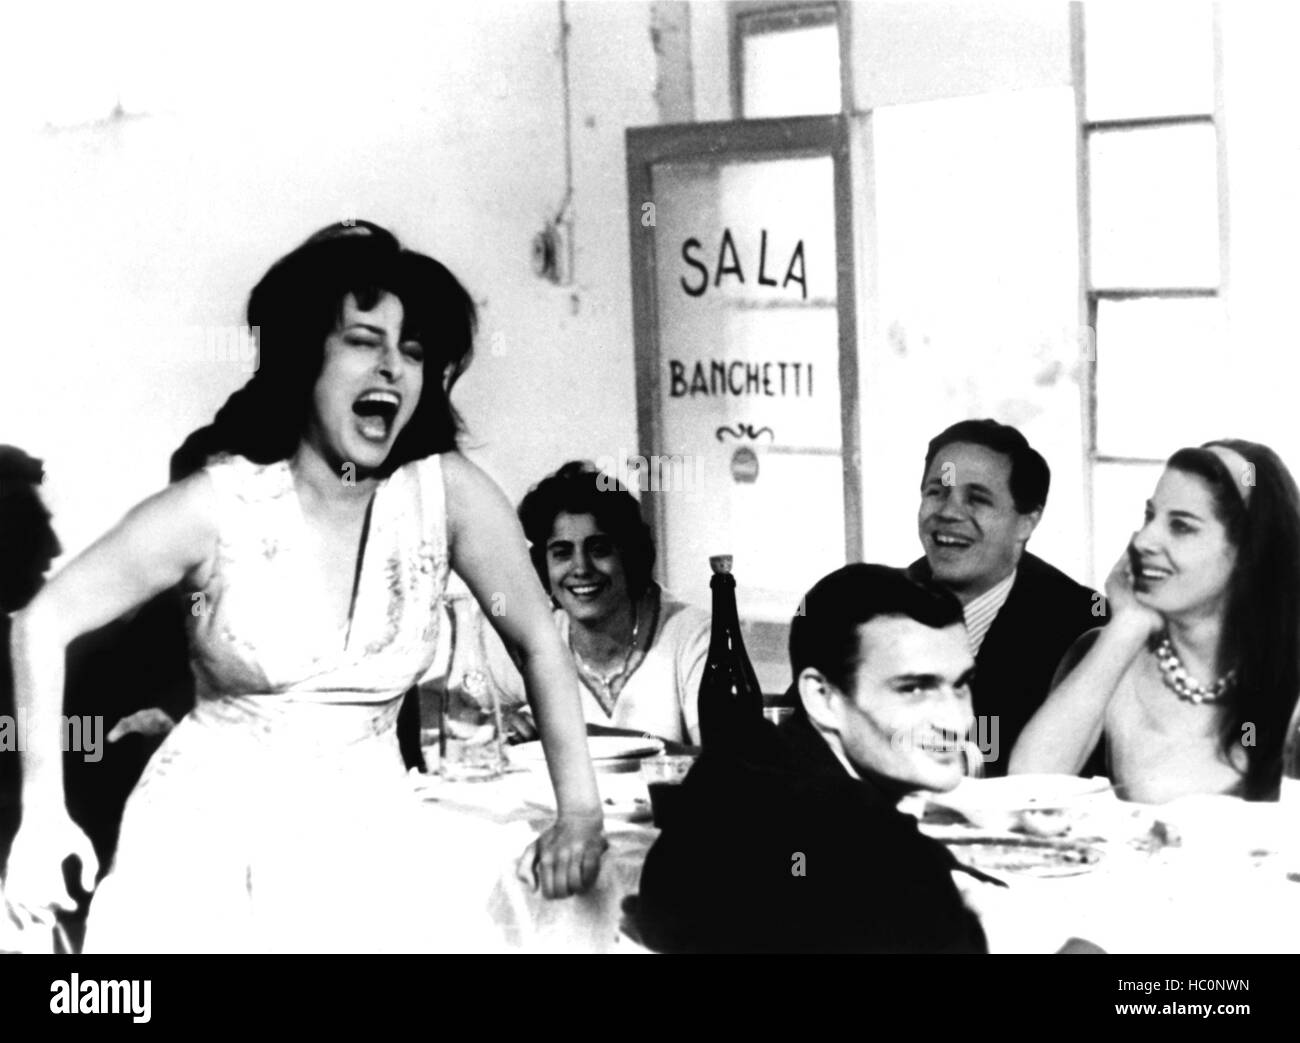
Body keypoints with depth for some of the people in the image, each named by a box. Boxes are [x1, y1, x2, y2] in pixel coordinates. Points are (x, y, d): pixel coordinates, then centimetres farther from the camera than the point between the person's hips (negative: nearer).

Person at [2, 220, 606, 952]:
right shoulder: (218, 506, -14)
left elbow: (539, 643, 3)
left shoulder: (448, 494, -9)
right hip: (212, 835, -2)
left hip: (366, 835, 2)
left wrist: (581, 810, -3)